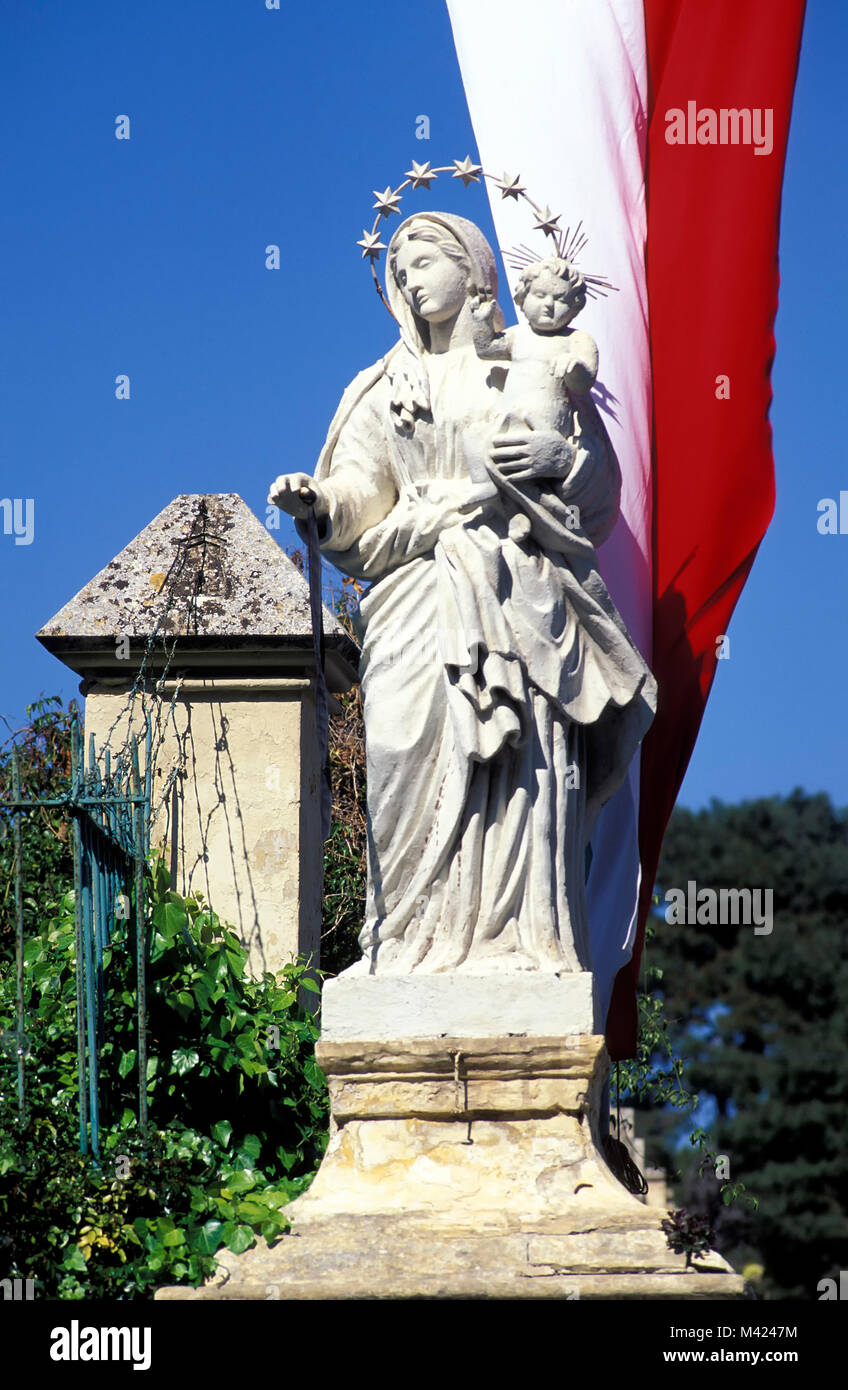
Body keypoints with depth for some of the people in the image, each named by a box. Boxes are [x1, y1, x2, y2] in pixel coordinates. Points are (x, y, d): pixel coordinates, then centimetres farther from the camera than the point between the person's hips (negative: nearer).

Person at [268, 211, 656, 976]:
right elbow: (362, 490, 6)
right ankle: (424, 945, -11)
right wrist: (316, 503, -15)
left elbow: (602, 482, 14)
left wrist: (560, 456, -6)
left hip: (522, 597, -1)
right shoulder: (387, 387, 18)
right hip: (419, 600, 1)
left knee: (525, 768, -12)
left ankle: (526, 943, -12)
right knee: (420, 763, -11)